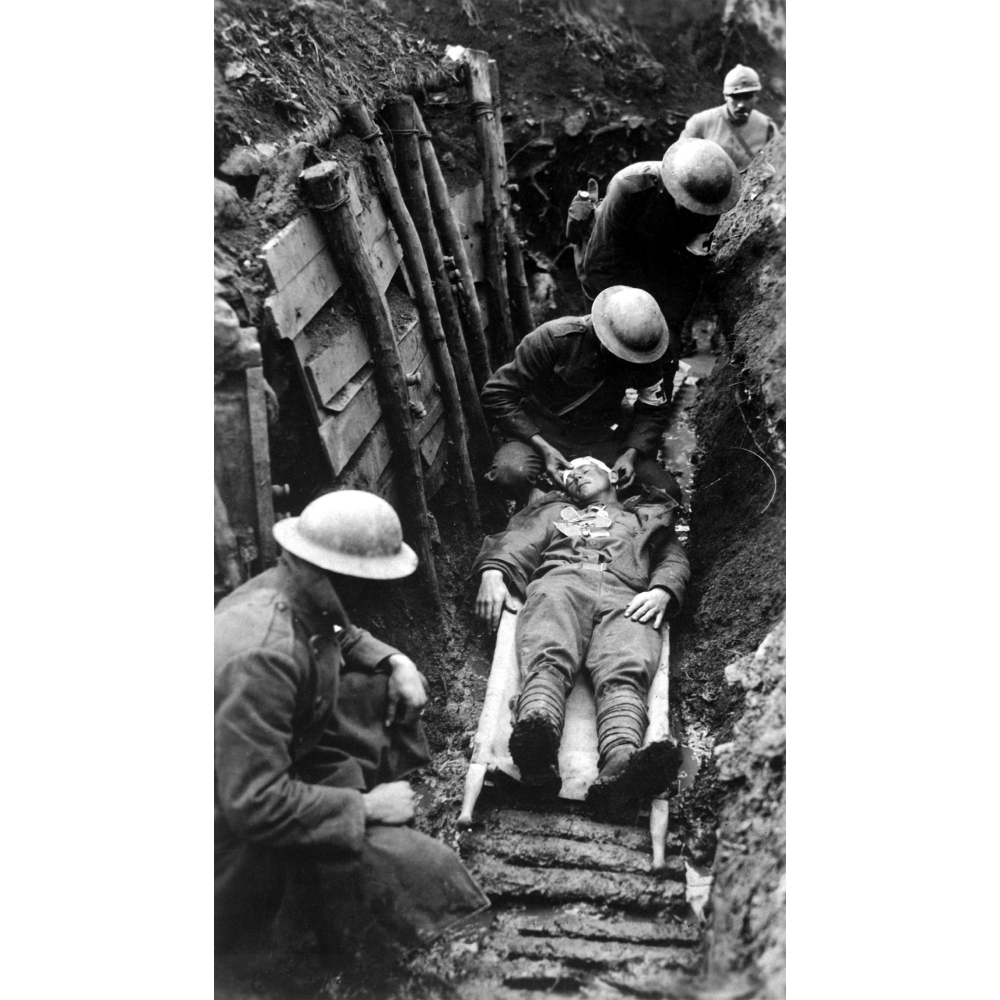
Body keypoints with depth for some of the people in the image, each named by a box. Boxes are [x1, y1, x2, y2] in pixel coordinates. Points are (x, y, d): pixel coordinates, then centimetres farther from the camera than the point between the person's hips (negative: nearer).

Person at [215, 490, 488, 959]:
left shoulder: (292, 588, -10)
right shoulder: (263, 656, -37)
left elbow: (345, 637, 14)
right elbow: (254, 805, -35)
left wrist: (396, 662, -4)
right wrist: (366, 806, -26)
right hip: (246, 825, -9)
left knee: (390, 686, 5)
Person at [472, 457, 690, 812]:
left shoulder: (648, 517, 41)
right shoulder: (553, 510, 42)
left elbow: (674, 559, 24)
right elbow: (517, 543, 24)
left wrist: (662, 591, -1)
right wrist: (493, 572, 0)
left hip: (626, 596, 0)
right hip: (560, 582, 0)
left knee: (625, 672, -34)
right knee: (548, 659, -35)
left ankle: (620, 762, -63)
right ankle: (537, 745, -63)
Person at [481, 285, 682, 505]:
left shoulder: (644, 356, -12)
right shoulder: (556, 338, -25)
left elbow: (653, 411, 2)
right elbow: (496, 395, -21)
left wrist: (632, 452, -18)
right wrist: (544, 448, -29)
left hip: (602, 437, 3)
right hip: (543, 434, -3)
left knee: (668, 492, -13)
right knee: (512, 473, -36)